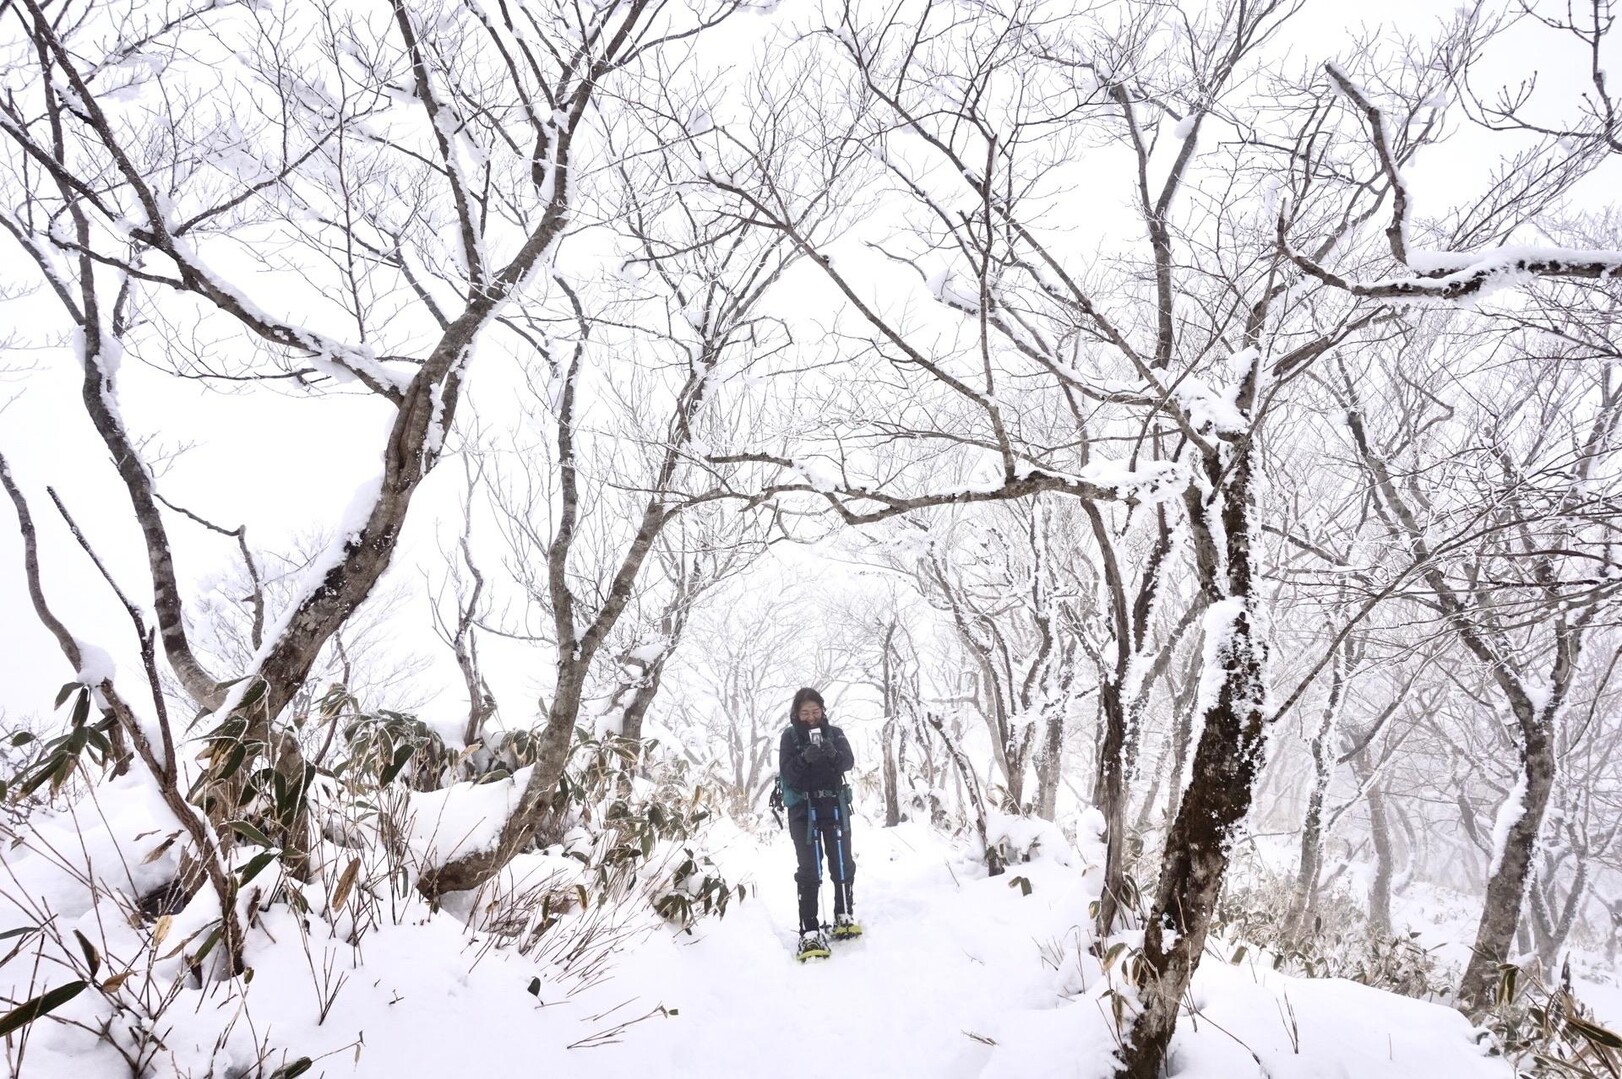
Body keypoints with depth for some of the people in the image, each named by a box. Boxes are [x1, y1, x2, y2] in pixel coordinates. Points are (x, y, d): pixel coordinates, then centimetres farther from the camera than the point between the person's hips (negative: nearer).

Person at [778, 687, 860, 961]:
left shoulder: (835, 733, 3)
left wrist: (833, 754, -32)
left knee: (842, 863, 11)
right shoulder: (790, 737, -2)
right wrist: (805, 758, -30)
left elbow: (848, 763, -10)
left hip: (835, 805, 3)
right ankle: (810, 931, -8)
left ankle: (844, 915, 30)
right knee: (809, 869, -8)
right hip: (803, 809, -2)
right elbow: (787, 773, -11)